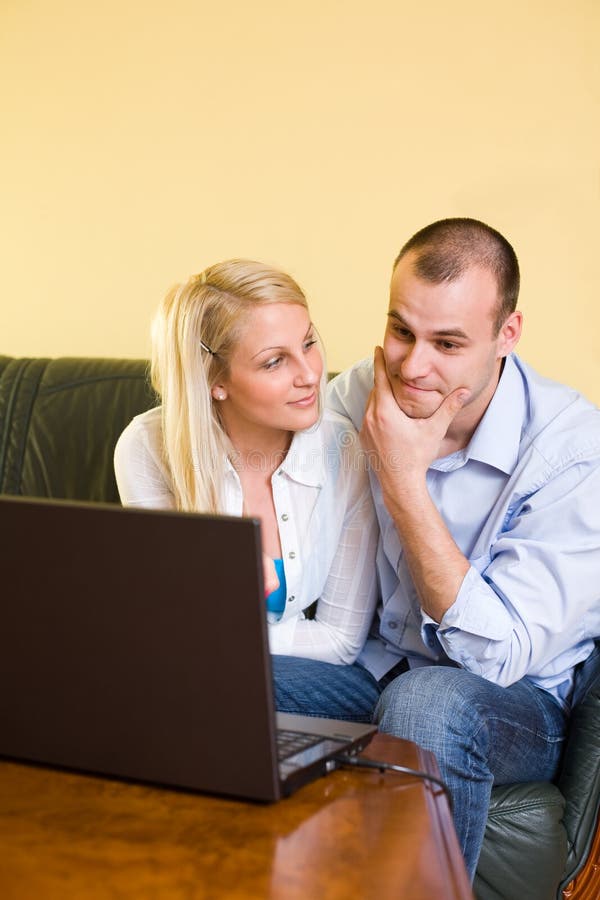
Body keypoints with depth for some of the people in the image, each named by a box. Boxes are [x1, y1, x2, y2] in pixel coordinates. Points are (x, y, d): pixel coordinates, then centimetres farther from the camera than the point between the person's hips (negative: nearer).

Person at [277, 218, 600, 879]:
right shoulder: (362, 393, -7)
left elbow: (501, 654, -26)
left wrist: (403, 481, -28)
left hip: (515, 700, -4)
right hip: (376, 664, 5)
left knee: (426, 701, -37)